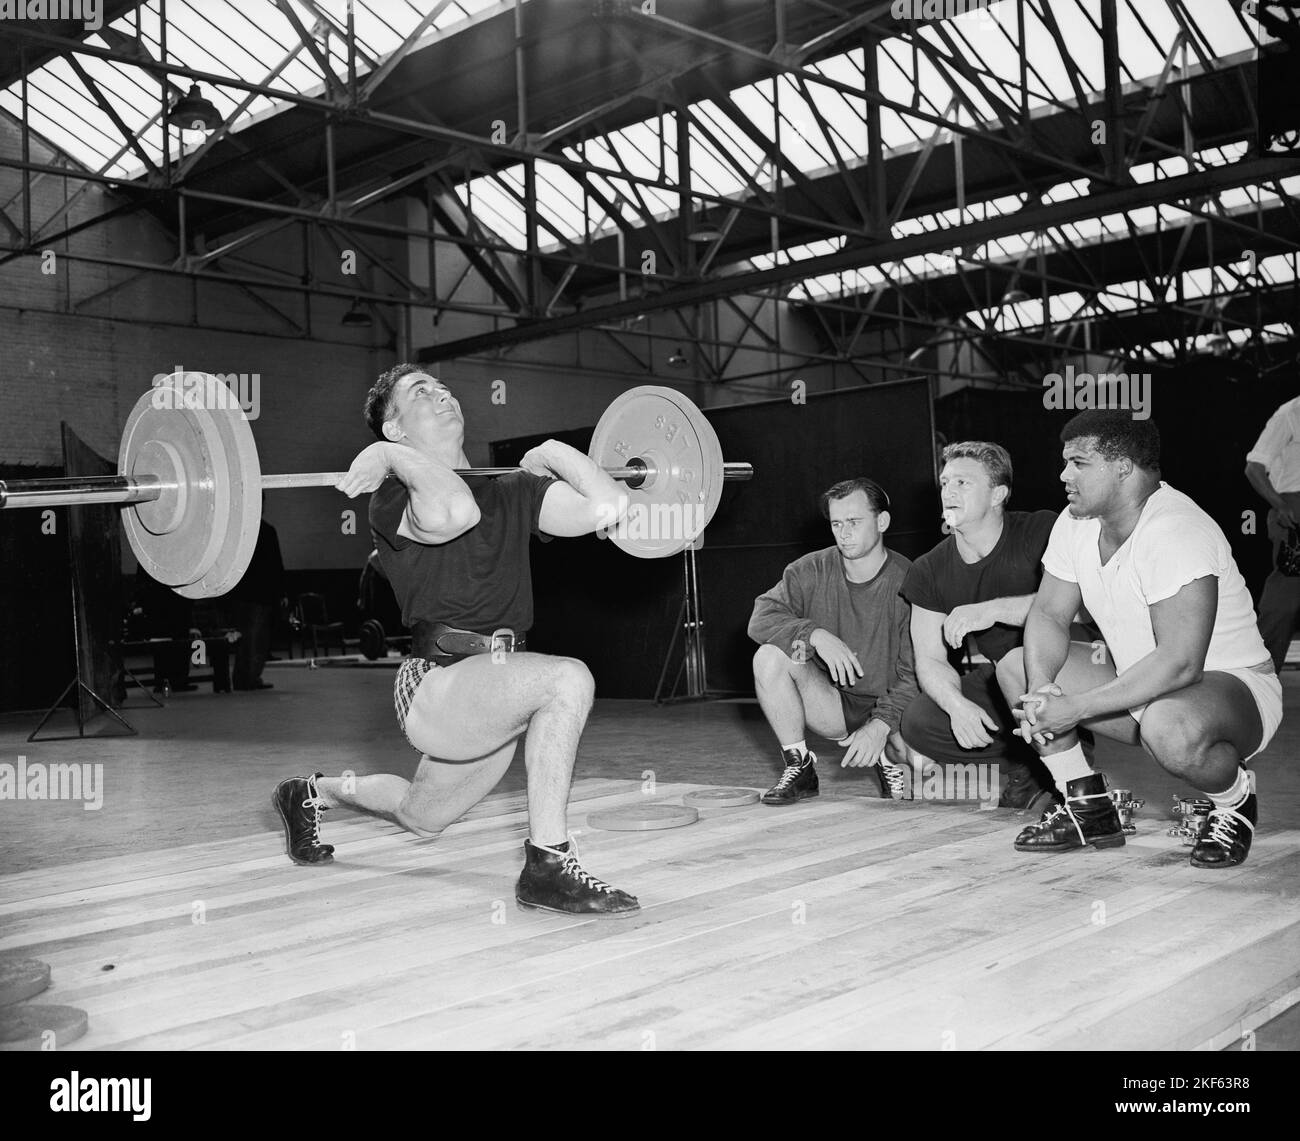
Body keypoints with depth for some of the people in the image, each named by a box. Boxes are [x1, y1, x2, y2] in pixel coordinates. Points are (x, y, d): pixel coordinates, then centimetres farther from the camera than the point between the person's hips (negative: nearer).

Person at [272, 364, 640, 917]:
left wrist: (552, 452, 7)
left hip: (496, 688, 7)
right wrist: (391, 457, -20)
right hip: (436, 682, -7)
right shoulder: (396, 498, -9)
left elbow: (606, 505, -6)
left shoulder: (511, 492, 10)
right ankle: (547, 864, -21)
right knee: (567, 680, -32)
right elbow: (454, 513, -35)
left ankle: (314, 792, 53)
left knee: (420, 819, 25)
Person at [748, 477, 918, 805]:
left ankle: (889, 757, 8)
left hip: (890, 706, -2)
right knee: (770, 655, -21)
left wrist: (880, 725, -29)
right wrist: (815, 635, -30)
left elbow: (914, 674, -16)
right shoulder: (812, 571, -4)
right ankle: (799, 767, -7)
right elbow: (761, 617, -14)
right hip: (833, 703, 3)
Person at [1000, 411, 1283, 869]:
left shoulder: (1177, 533, -28)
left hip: (1233, 684, -8)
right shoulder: (1076, 523, -3)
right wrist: (1040, 690, -21)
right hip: (1135, 682, 8)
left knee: (1169, 727, -41)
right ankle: (1089, 810, 5)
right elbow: (1048, 614, 0)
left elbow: (1180, 665, -35)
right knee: (1017, 666, -2)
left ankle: (1236, 802, -5)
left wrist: (1075, 707, -34)